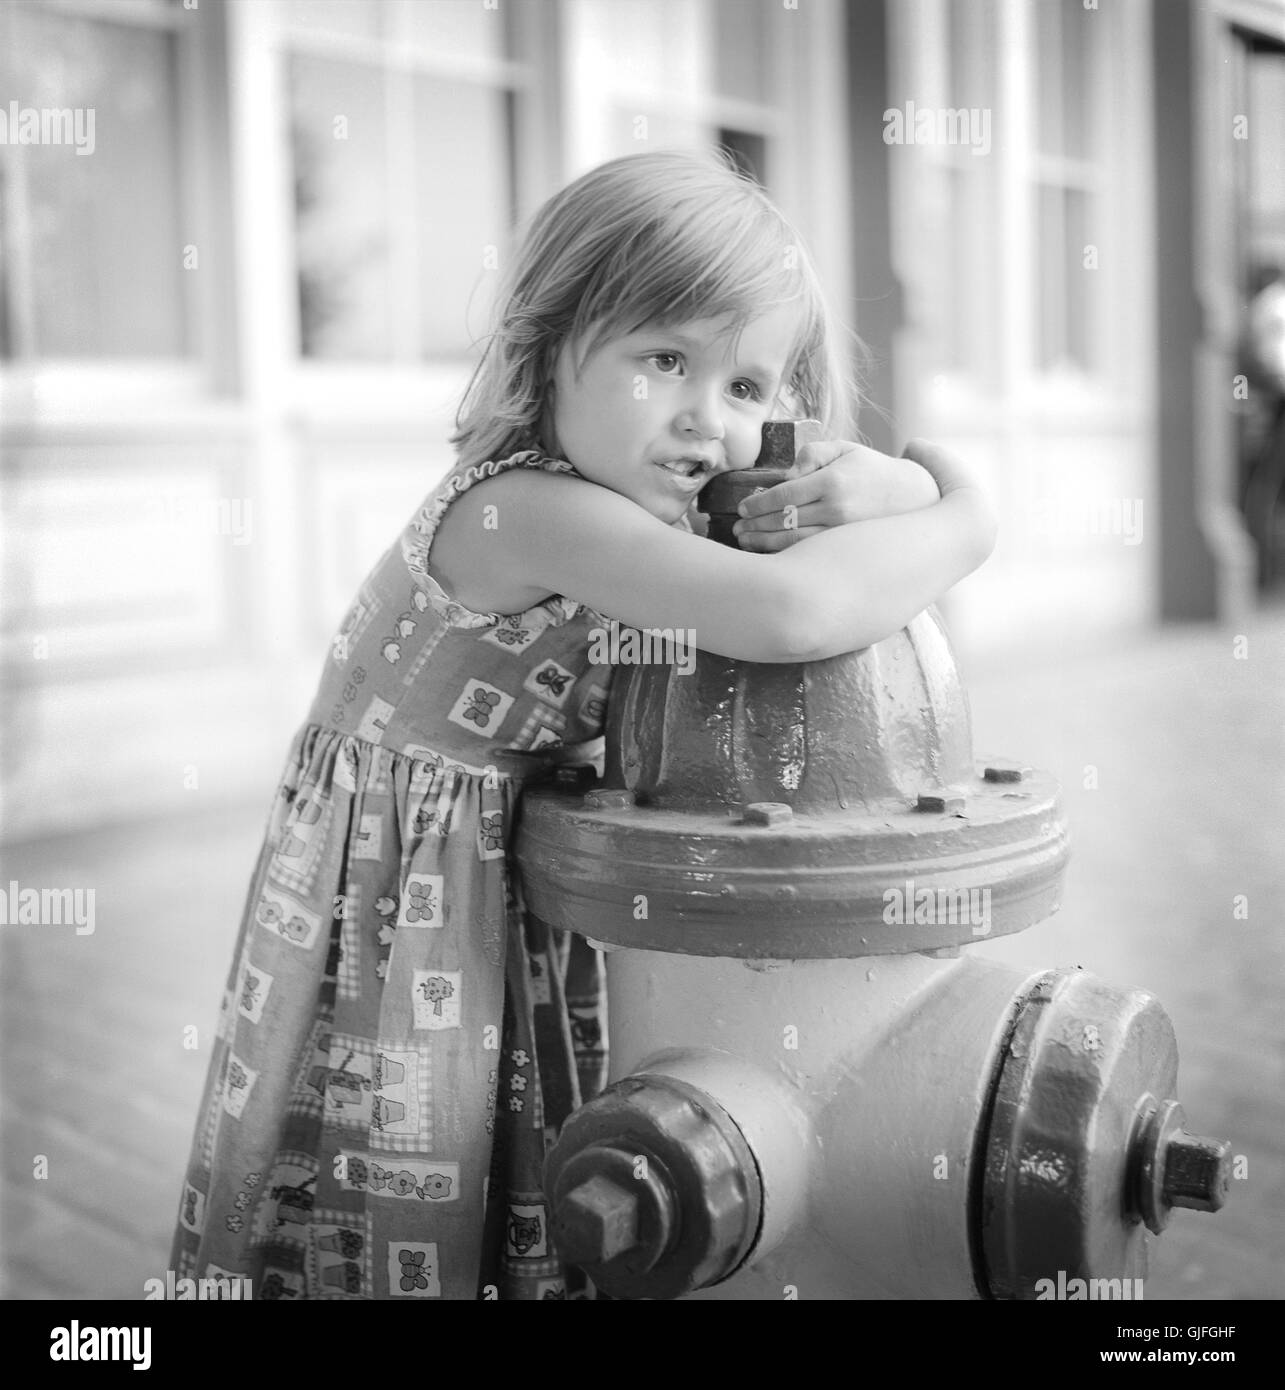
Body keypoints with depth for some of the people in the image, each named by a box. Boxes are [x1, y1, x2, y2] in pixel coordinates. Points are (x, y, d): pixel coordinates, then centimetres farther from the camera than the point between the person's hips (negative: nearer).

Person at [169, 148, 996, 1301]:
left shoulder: (634, 505, -3)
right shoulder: (533, 509, -30)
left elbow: (925, 486, 2)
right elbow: (790, 611, -44)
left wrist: (883, 484, -22)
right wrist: (965, 526, -28)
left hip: (515, 883, 8)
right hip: (399, 895, -8)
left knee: (530, 1203, 18)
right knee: (404, 1218, 6)